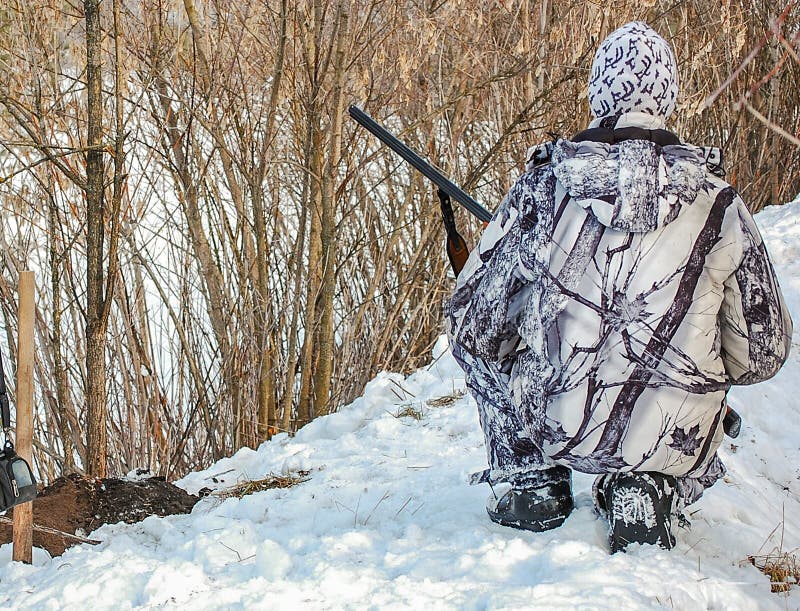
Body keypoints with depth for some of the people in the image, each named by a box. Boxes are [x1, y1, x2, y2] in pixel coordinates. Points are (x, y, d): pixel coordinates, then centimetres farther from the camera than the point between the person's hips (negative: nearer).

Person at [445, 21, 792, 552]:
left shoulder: (544, 185, -6)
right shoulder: (716, 202, -5)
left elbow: (472, 325, 1)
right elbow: (762, 353, 4)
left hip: (551, 424, 0)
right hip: (673, 442, 0)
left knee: (484, 349, 28)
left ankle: (533, 483, 18)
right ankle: (649, 491, 9)